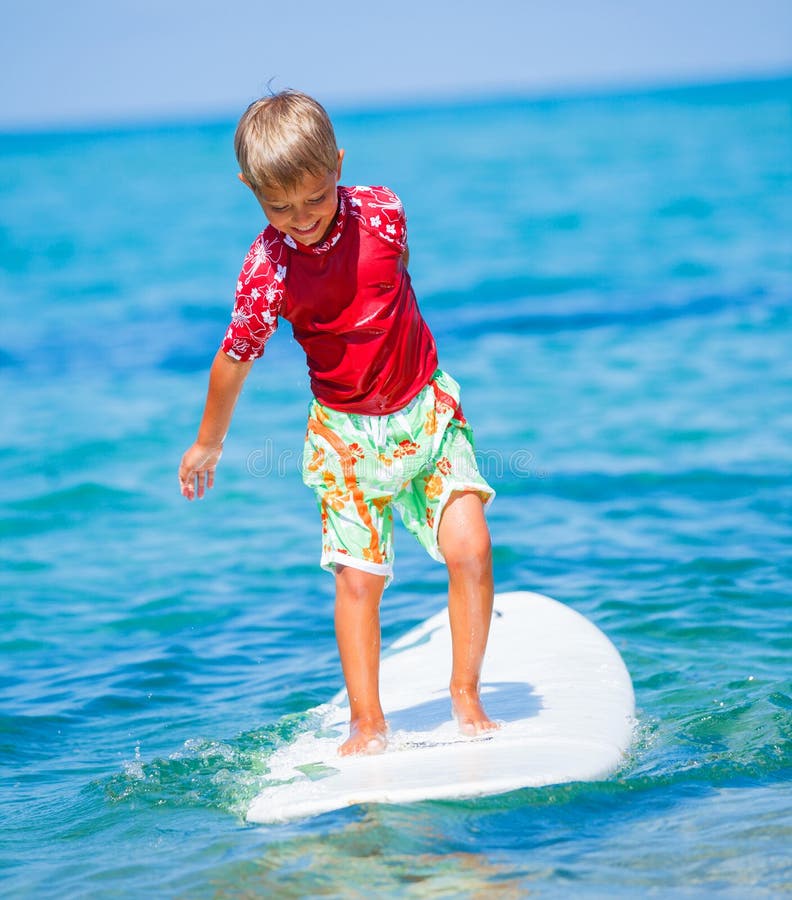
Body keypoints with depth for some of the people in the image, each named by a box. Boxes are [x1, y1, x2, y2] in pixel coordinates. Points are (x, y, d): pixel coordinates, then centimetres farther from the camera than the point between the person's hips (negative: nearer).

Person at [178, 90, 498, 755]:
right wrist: (209, 444, 9)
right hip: (346, 432, -1)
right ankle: (368, 723, 10)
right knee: (358, 578, -2)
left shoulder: (381, 212, -13)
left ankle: (466, 698, 2)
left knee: (470, 547, -12)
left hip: (426, 407, 1)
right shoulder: (268, 269, -17)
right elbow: (236, 358, -3)